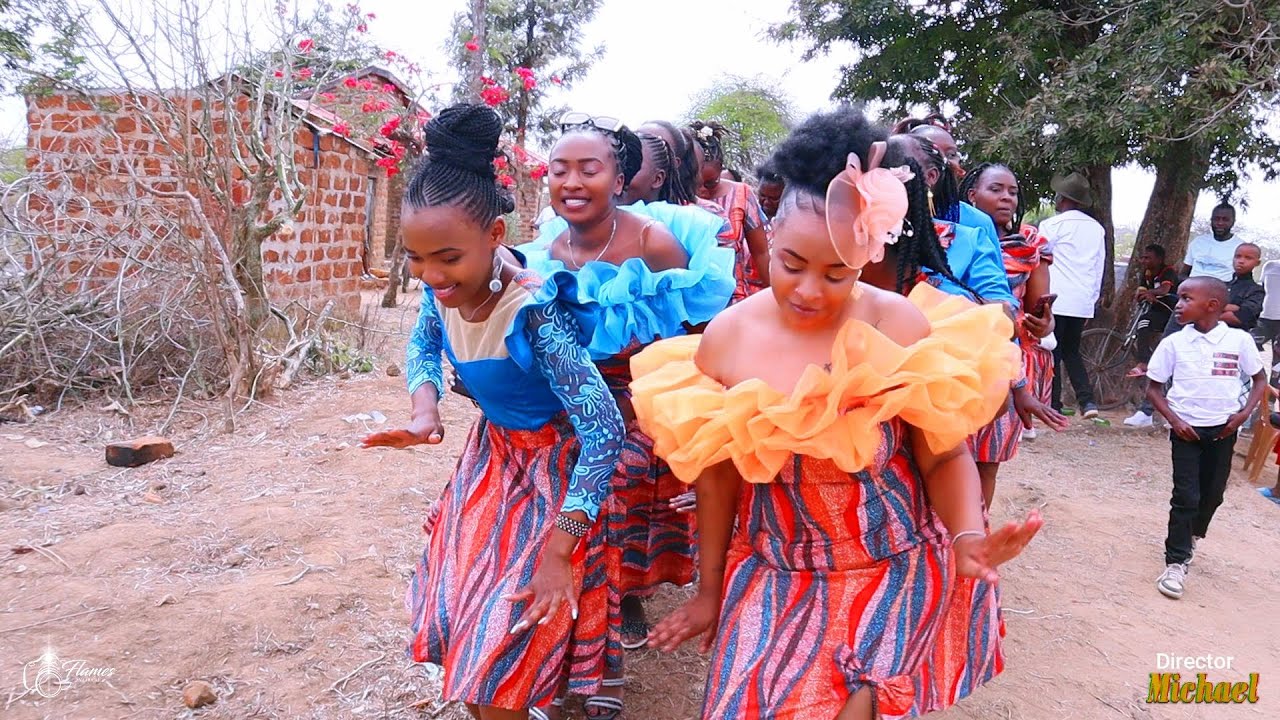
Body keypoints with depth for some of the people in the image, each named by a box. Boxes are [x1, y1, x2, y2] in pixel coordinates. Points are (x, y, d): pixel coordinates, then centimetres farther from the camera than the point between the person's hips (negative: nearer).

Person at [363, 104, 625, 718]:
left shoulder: (534, 310, -34)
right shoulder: (442, 292, -14)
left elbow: (604, 430, -31)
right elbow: (423, 347, 10)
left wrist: (559, 549, -32)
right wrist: (424, 411, -12)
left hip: (556, 469, -6)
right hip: (491, 450, 7)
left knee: (503, 644, -1)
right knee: (456, 605, 16)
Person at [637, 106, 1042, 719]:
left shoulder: (903, 329, -16)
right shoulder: (725, 338, -10)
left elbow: (944, 456, -6)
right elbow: (717, 479, 1)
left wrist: (968, 538, -27)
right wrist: (710, 590, 9)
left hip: (893, 568, -1)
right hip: (770, 571, 2)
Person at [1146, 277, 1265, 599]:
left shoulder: (1239, 340, -5)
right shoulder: (1173, 343, -6)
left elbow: (1260, 379, 7)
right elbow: (1154, 388, 0)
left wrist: (1244, 413, -6)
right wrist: (1174, 420, -12)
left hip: (1223, 429, 2)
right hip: (1187, 429, -2)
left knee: (1213, 493, 15)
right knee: (1186, 496, -4)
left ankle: (1192, 537, 41)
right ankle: (1176, 563, 2)